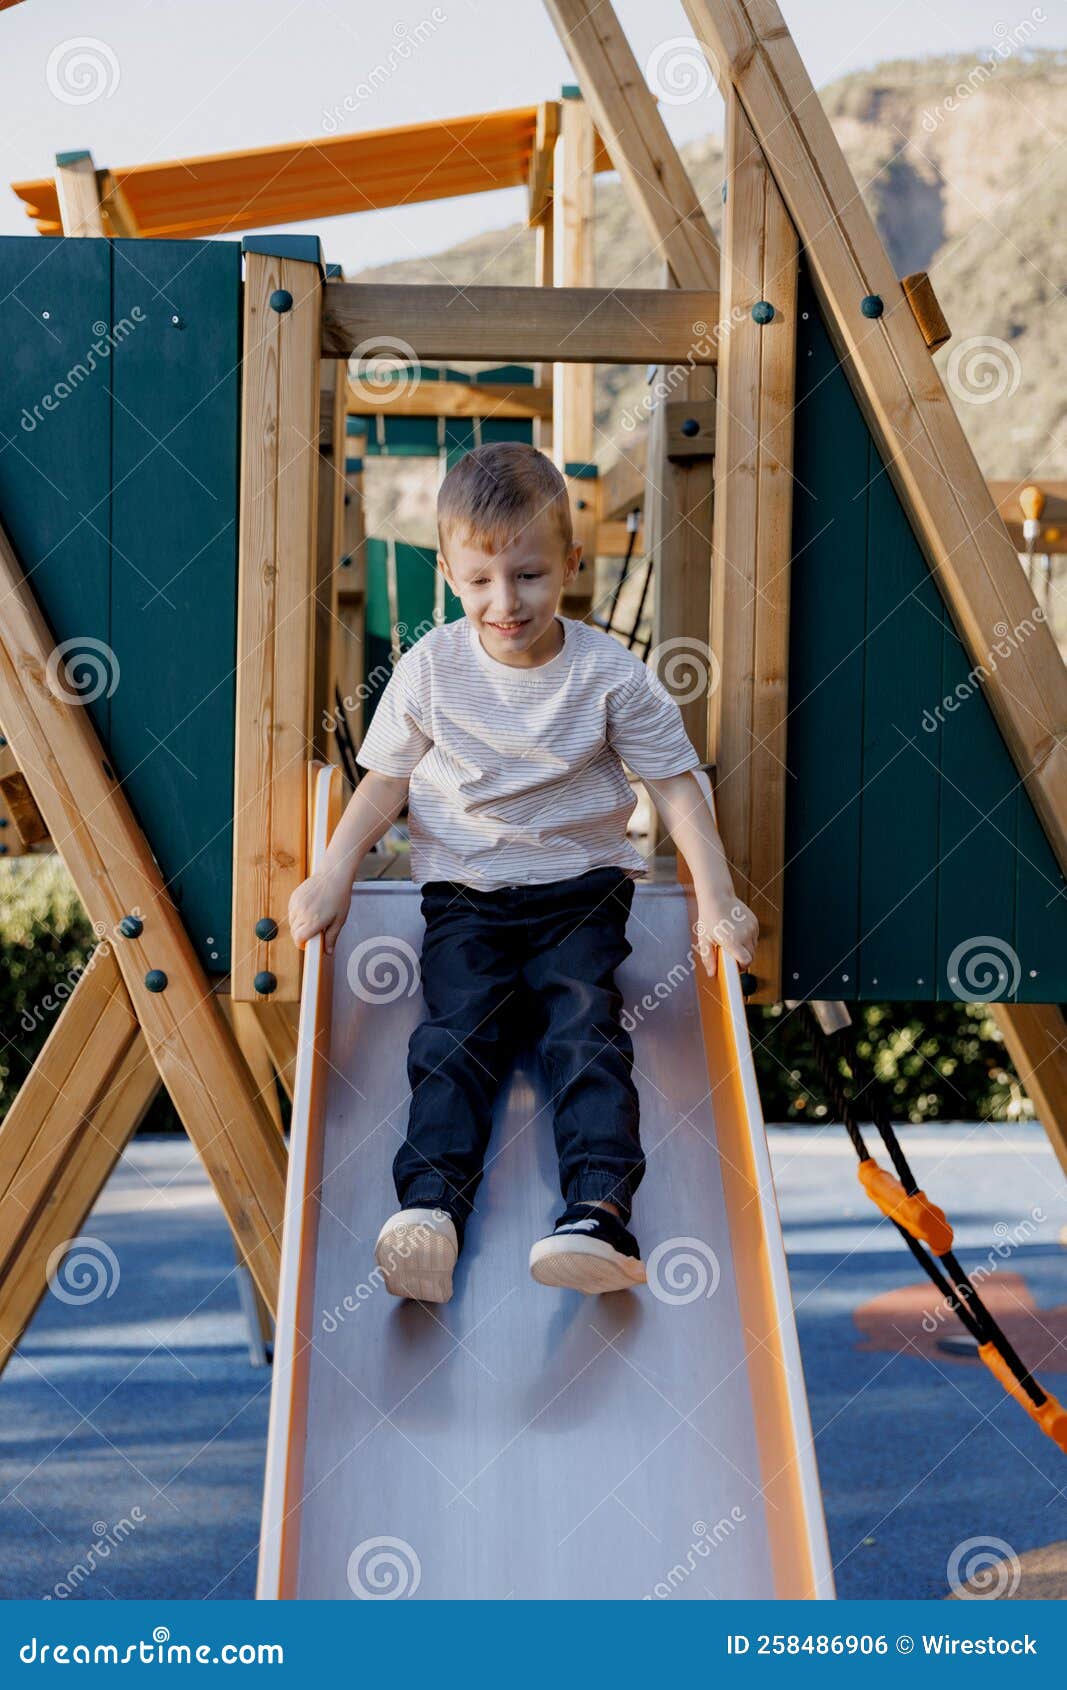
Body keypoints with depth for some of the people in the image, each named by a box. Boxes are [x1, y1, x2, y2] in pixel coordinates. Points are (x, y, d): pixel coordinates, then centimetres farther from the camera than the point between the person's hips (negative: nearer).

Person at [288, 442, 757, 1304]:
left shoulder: (611, 674, -6)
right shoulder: (431, 668, -1)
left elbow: (676, 784, 0)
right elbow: (386, 780, 9)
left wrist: (717, 901, -10)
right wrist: (333, 876, -4)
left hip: (580, 890, -1)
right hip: (463, 898, 1)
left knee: (585, 1029, -22)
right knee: (455, 1033, -20)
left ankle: (599, 1209, -38)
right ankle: (429, 1202, -39)